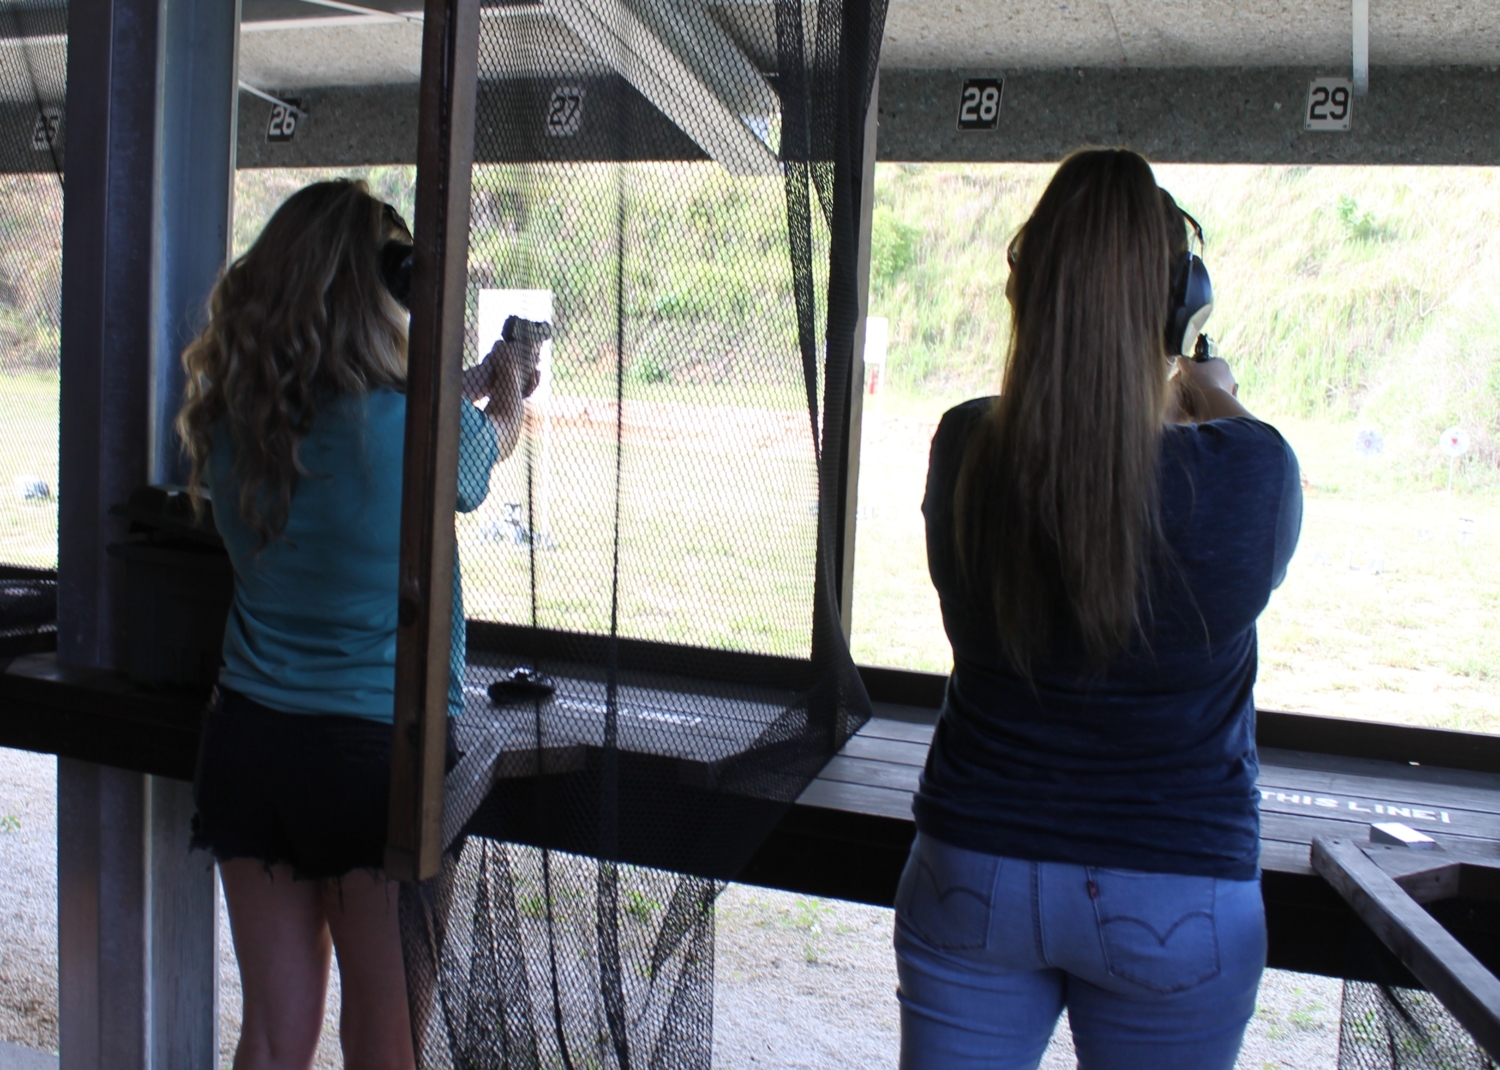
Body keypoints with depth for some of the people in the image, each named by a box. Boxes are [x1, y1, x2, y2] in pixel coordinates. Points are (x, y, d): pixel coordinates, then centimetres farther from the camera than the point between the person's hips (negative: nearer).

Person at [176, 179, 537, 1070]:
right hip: (382, 750, -5)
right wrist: (508, 389, 30)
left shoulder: (230, 422, -2)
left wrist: (473, 381, 28)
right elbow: (490, 446, 7)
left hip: (247, 741, 5)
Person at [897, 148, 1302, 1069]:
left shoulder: (964, 453, -14)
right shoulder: (1251, 472, -19)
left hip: (974, 877, 1)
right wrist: (1212, 398, 20)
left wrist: (1166, 395, 20)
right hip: (1176, 904, -1)